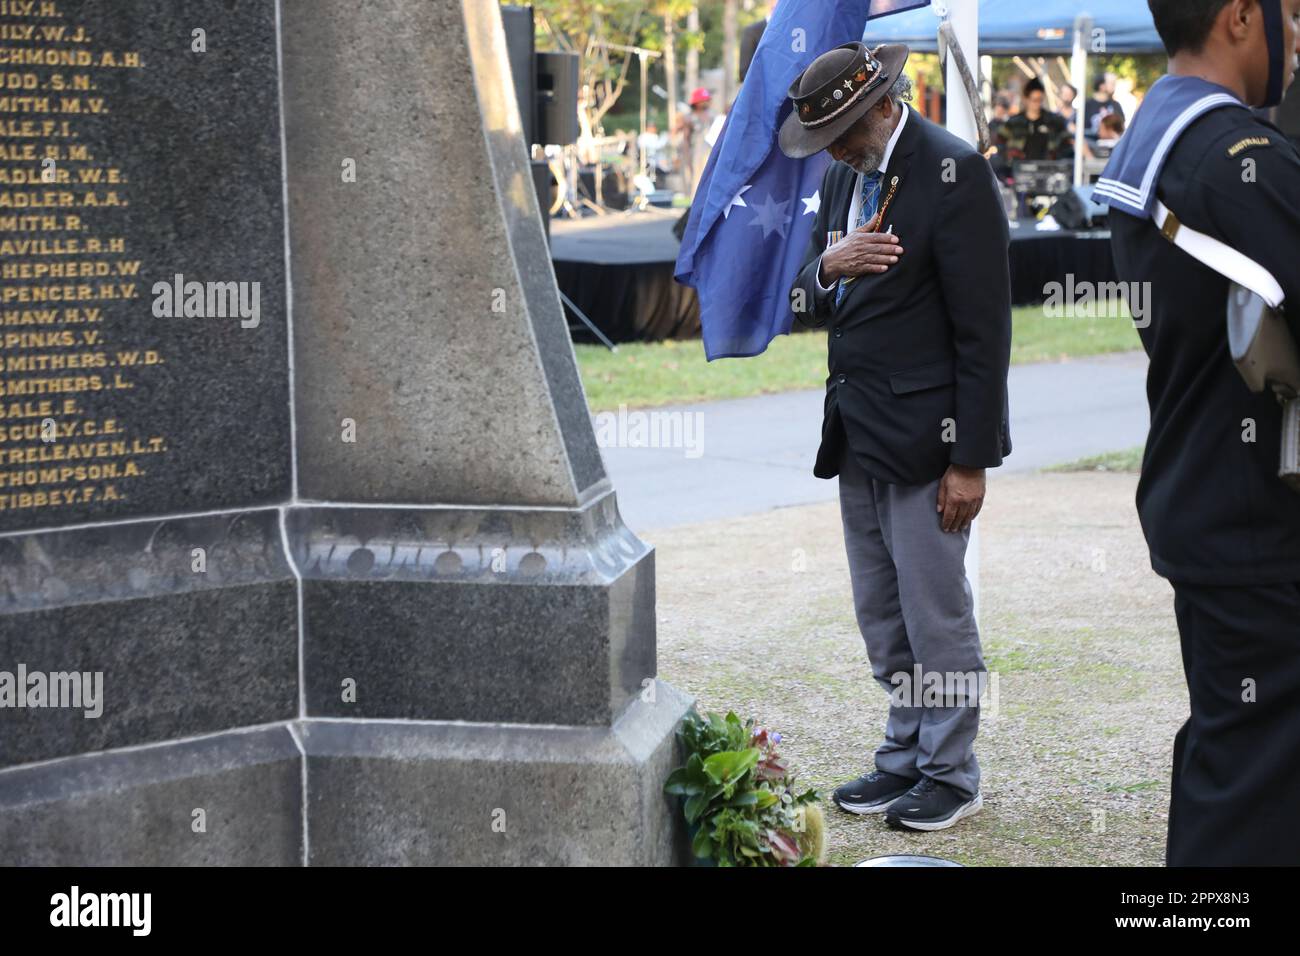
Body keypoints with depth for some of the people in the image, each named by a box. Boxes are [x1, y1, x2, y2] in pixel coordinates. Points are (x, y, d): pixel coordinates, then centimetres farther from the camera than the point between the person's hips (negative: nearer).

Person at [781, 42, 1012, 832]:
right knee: (883, 619, 15)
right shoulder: (842, 176, 11)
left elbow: (983, 329, -15)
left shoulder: (954, 173, -13)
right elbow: (809, 307, 14)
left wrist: (970, 460, -17)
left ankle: (952, 776, 14)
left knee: (937, 617, 1)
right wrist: (829, 267, -10)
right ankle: (907, 758, 27)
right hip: (859, 436, 8)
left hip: (924, 438, -8)